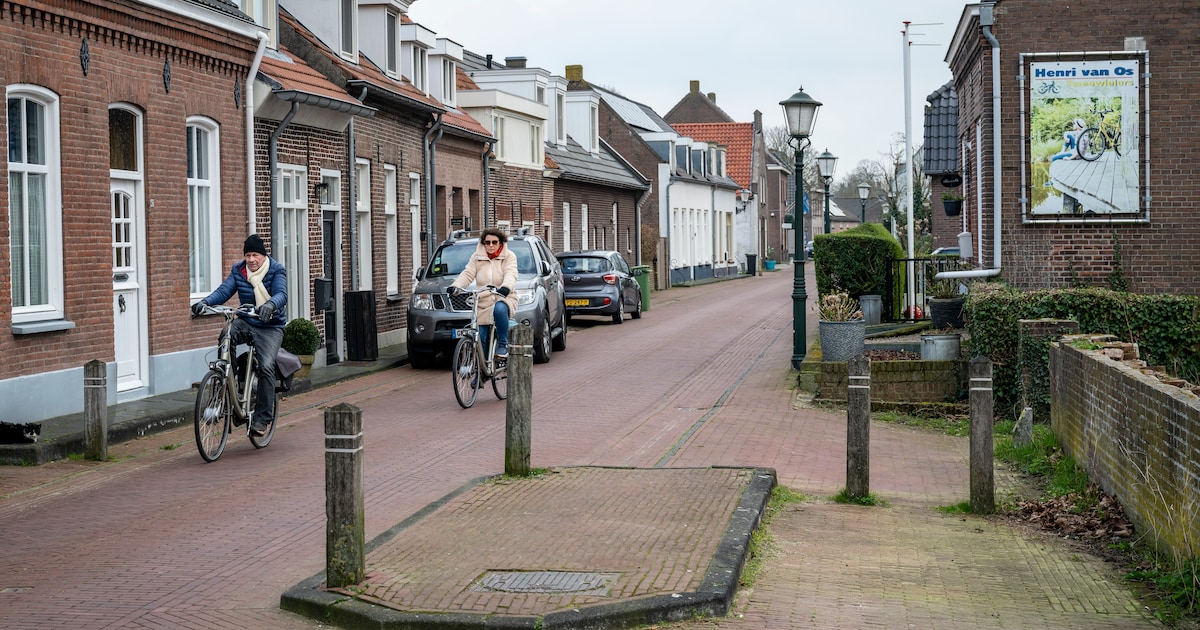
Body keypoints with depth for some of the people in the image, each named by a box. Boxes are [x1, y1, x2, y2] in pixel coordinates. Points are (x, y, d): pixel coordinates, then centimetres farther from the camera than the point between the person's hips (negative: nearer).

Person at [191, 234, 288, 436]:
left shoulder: (277, 270, -6)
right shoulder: (238, 270, 6)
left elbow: (281, 294, -22)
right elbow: (223, 291, -5)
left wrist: (270, 305, -46)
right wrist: (204, 302, -26)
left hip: (270, 327, -4)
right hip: (246, 323, 4)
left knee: (266, 367, -23)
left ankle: (262, 417, -14)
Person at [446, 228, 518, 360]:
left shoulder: (509, 256, 5)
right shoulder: (477, 257, 13)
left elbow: (511, 274, -13)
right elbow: (467, 274, 3)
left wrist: (506, 287, -36)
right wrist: (455, 286, -18)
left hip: (503, 299, -3)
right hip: (483, 303, 3)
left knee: (499, 309, -40)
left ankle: (503, 344, -26)